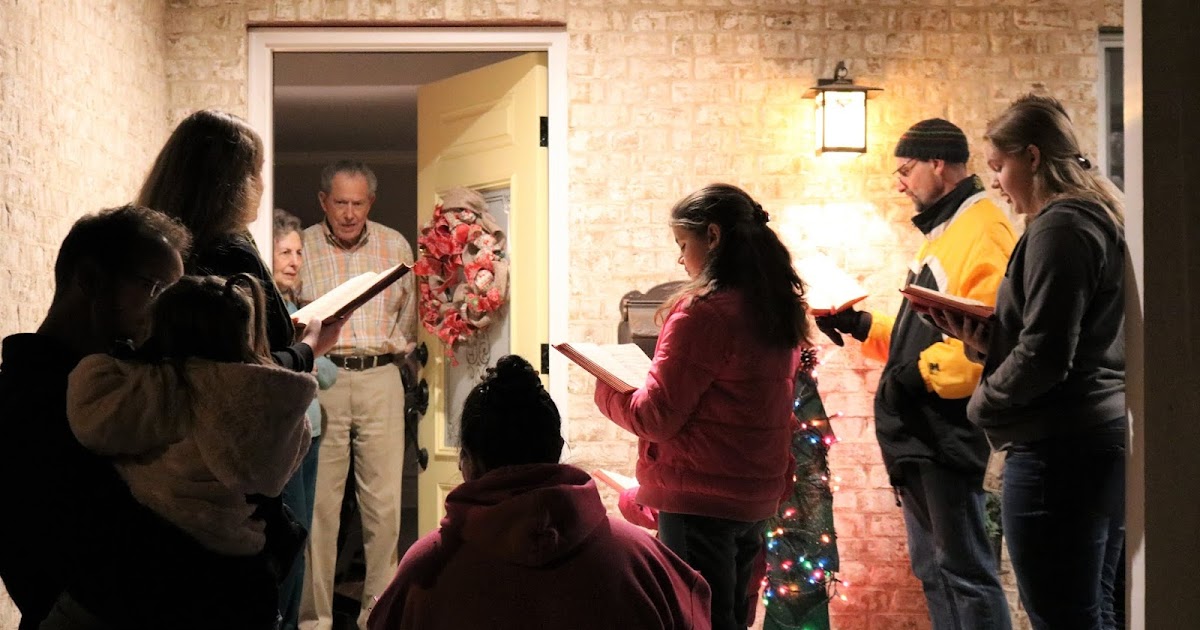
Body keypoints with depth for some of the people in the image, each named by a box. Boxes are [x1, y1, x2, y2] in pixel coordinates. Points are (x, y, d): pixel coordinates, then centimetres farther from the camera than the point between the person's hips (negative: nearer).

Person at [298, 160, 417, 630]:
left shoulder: (395, 246, 11)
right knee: (318, 502, -2)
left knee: (385, 503, -1)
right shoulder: (302, 248, 4)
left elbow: (409, 312, 17)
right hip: (322, 379, -2)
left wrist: (394, 349, 6)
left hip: (380, 378, 2)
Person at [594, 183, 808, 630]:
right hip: (756, 495, 8)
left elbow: (656, 417, -15)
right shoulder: (781, 310, 7)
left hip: (700, 497, -8)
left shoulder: (703, 312, -17)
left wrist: (605, 391, 0)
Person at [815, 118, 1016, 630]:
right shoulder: (942, 232, 20)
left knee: (963, 569, -7)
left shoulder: (984, 231, -13)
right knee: (932, 570, 15)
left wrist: (921, 373, -24)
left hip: (947, 431, -11)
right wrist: (862, 326, 15)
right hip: (918, 434, 11)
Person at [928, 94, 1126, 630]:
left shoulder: (1059, 228, -14)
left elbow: (1044, 358, -20)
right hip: (1103, 440, 11)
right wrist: (984, 339, 8)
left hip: (1059, 450, -10)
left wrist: (983, 403, -4)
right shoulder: (1100, 219, 17)